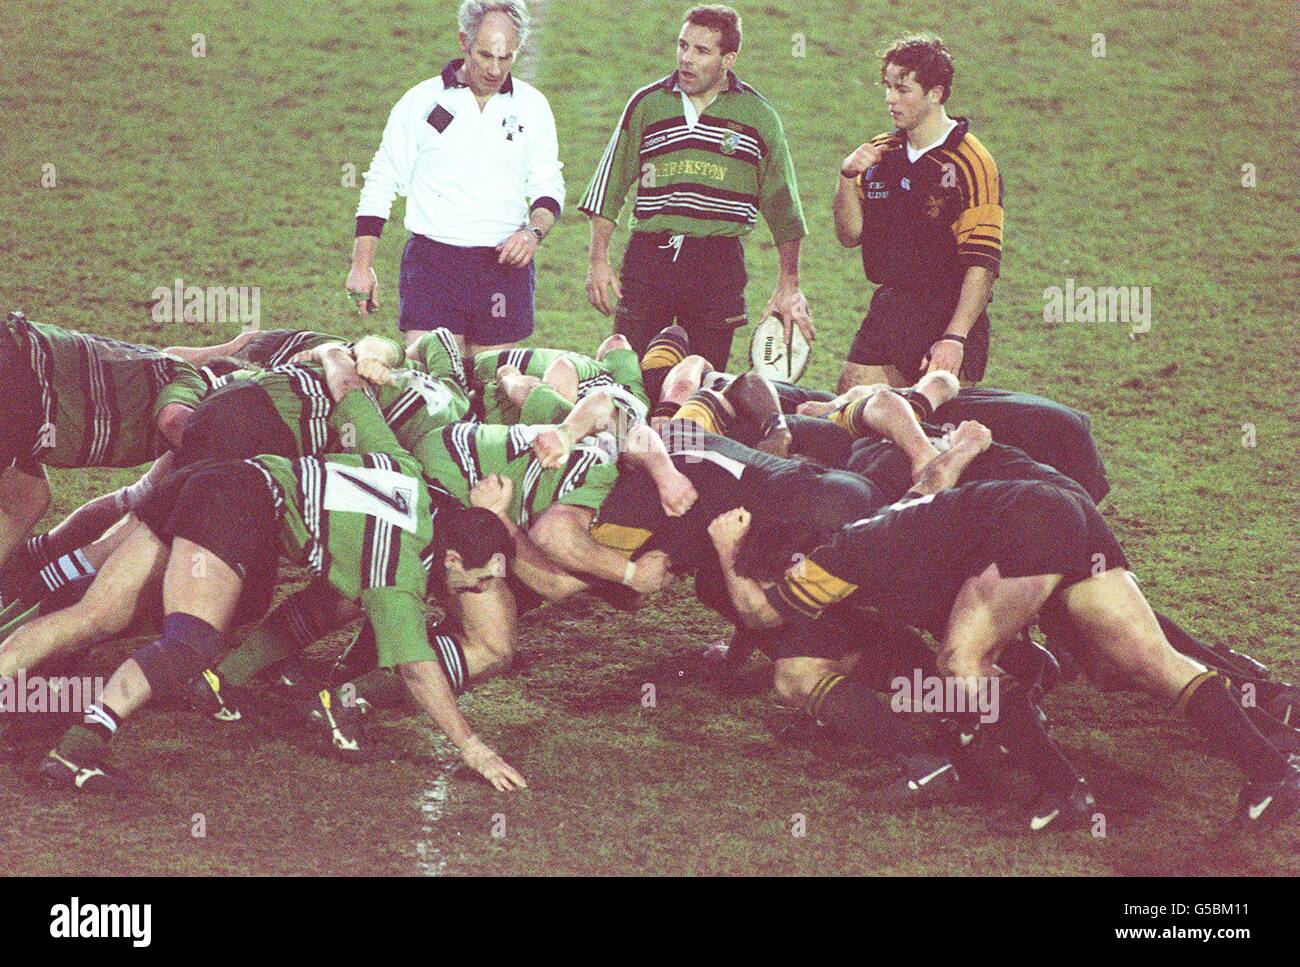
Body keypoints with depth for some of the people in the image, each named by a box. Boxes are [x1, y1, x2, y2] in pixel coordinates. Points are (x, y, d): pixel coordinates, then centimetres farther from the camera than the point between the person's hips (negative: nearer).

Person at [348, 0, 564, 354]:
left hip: (504, 264, 2)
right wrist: (361, 266, 2)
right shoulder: (422, 101, 3)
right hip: (432, 261, -2)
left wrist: (533, 232, -8)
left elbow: (548, 190, 14)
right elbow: (380, 185, 7)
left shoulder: (532, 107, 8)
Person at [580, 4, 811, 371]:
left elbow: (782, 204, 11)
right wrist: (598, 260, 3)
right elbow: (610, 183, 11)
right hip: (647, 258, 0)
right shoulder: (646, 104, 8)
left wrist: (789, 288, 8)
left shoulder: (759, 117, 6)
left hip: (718, 262, 0)